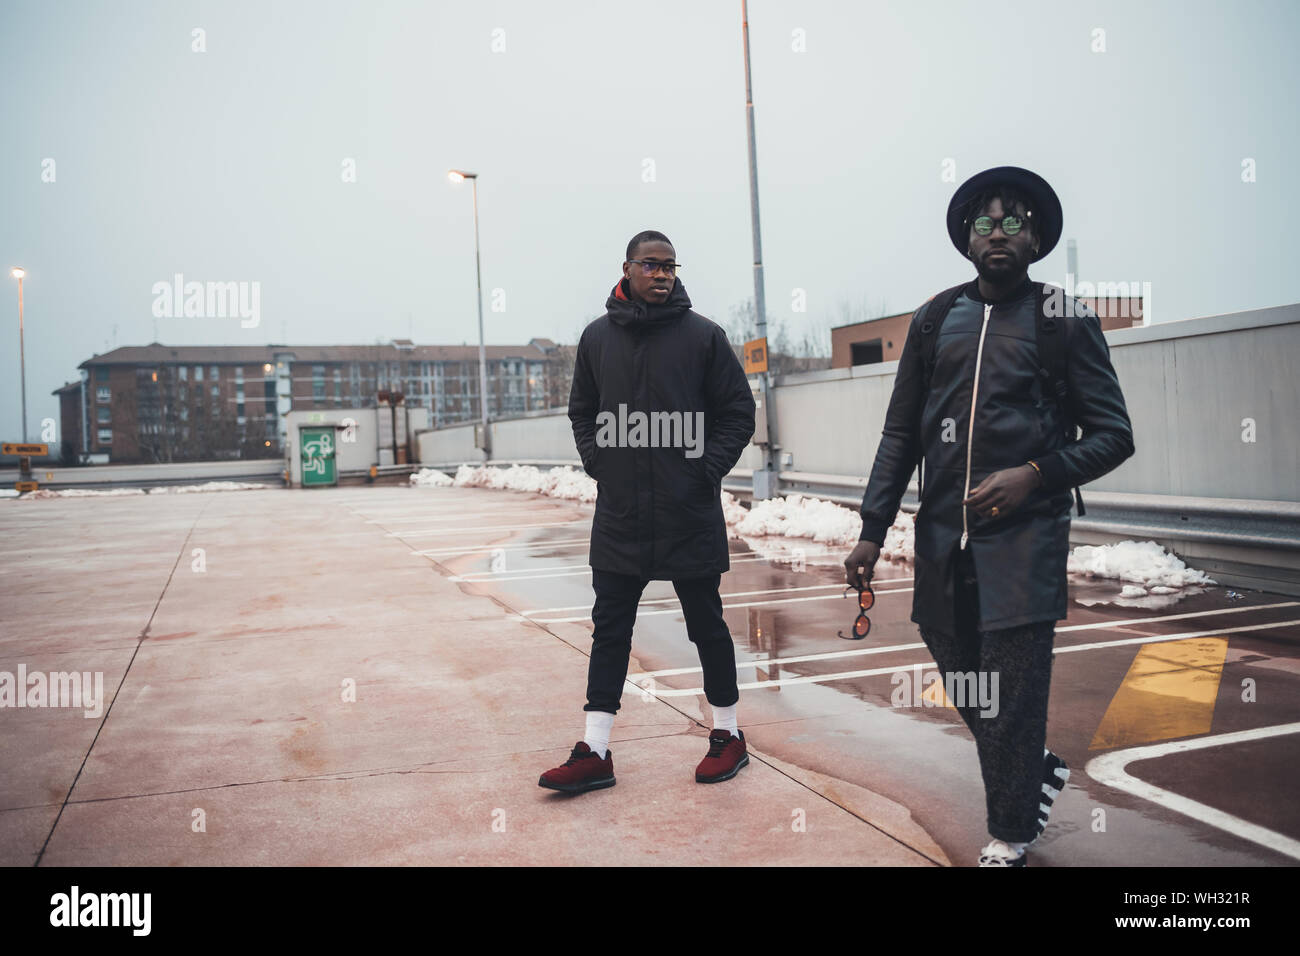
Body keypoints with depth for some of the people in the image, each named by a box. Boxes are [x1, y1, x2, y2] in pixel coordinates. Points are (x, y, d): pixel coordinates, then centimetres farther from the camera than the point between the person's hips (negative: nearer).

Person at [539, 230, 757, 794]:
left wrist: (707, 470, -7)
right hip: (618, 515, 3)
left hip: (690, 515, -3)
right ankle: (594, 754, 14)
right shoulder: (598, 337, 7)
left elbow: (738, 412, 2)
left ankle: (728, 736, 25)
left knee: (707, 625, 9)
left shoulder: (703, 335, -2)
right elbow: (582, 411, 18)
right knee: (609, 630, 7)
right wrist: (598, 462, 4)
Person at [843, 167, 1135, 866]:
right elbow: (901, 435, 11)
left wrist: (1035, 476, -15)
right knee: (962, 685, 11)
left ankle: (1010, 839, 18)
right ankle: (1040, 771, 39)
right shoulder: (935, 321, 11)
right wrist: (873, 531, 3)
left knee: (1011, 697, -2)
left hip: (1023, 539, -3)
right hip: (943, 539, 4)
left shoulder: (1065, 321, 2)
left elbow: (1112, 435, 2)